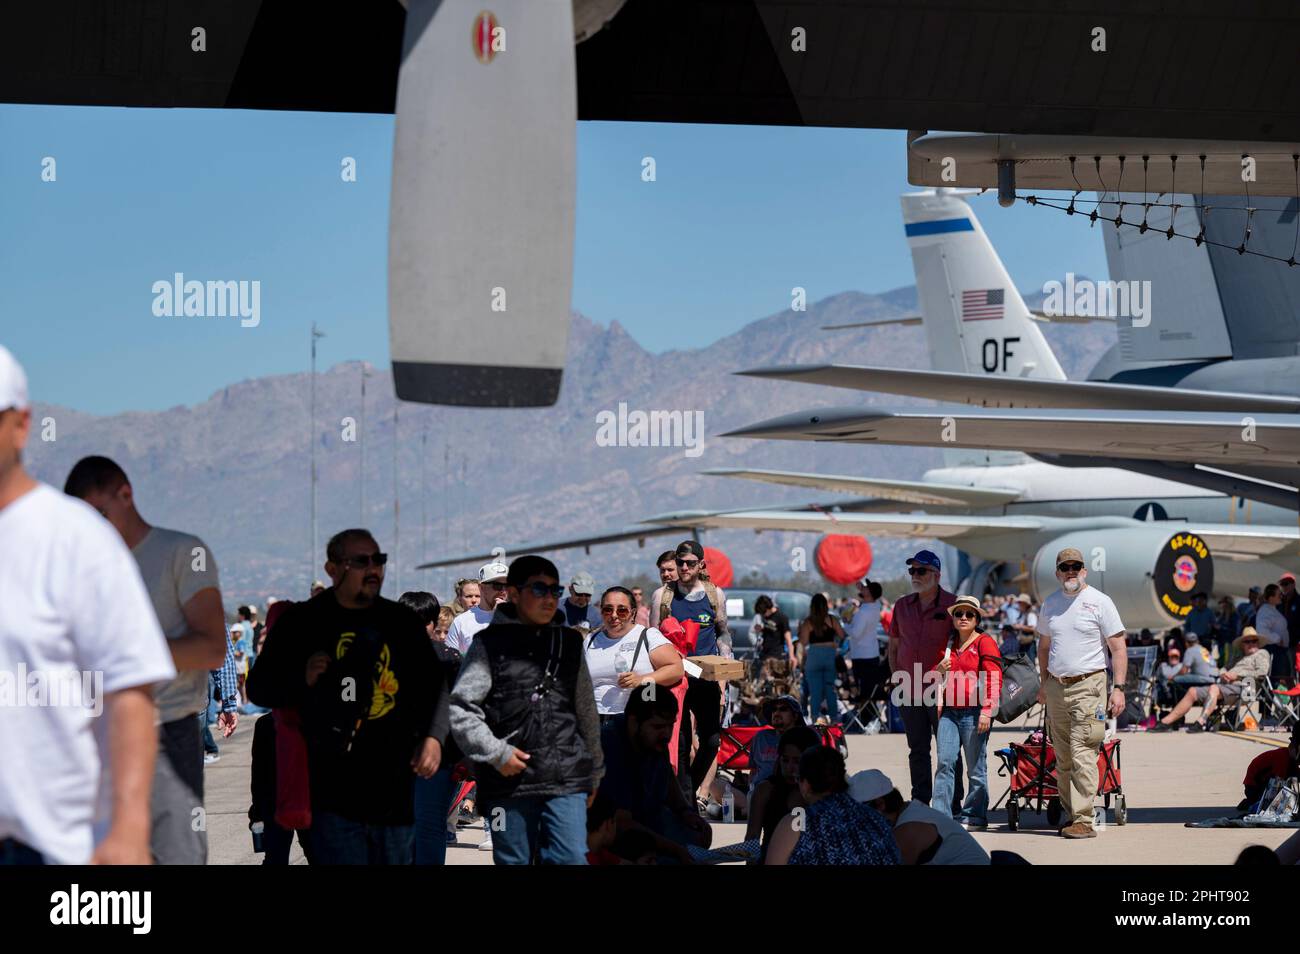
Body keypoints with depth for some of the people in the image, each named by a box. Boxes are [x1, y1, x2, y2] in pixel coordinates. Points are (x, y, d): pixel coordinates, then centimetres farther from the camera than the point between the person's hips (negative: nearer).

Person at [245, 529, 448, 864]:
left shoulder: (403, 621, 12)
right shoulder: (302, 622, 4)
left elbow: (434, 685, 18)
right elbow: (258, 688, 7)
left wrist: (433, 736, 1)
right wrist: (303, 679, -12)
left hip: (395, 784, 3)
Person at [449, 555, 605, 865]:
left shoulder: (569, 642, 14)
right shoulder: (491, 644, 1)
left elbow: (586, 711, 20)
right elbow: (460, 709, -4)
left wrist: (594, 772, 21)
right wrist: (495, 753, -11)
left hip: (566, 781, 3)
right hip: (509, 780, -3)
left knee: (572, 860, -8)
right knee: (513, 862, 5)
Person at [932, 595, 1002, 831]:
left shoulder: (984, 642, -1)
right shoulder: (948, 644, 18)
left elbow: (993, 679, -8)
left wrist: (986, 711, -16)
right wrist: (939, 669, 6)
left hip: (975, 713, -5)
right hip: (950, 712, 5)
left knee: (976, 767, 1)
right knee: (945, 762, -3)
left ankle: (974, 817, 8)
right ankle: (941, 815, -4)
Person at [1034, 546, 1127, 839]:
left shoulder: (1099, 602, -3)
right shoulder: (1050, 604, 13)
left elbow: (1118, 648, -4)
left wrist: (1118, 688, -11)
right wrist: (1043, 682, 22)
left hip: (1088, 686, -6)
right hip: (1056, 686, 6)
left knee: (1082, 755, -13)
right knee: (1063, 758, 9)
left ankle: (1083, 820, -16)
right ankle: (1068, 813, 17)